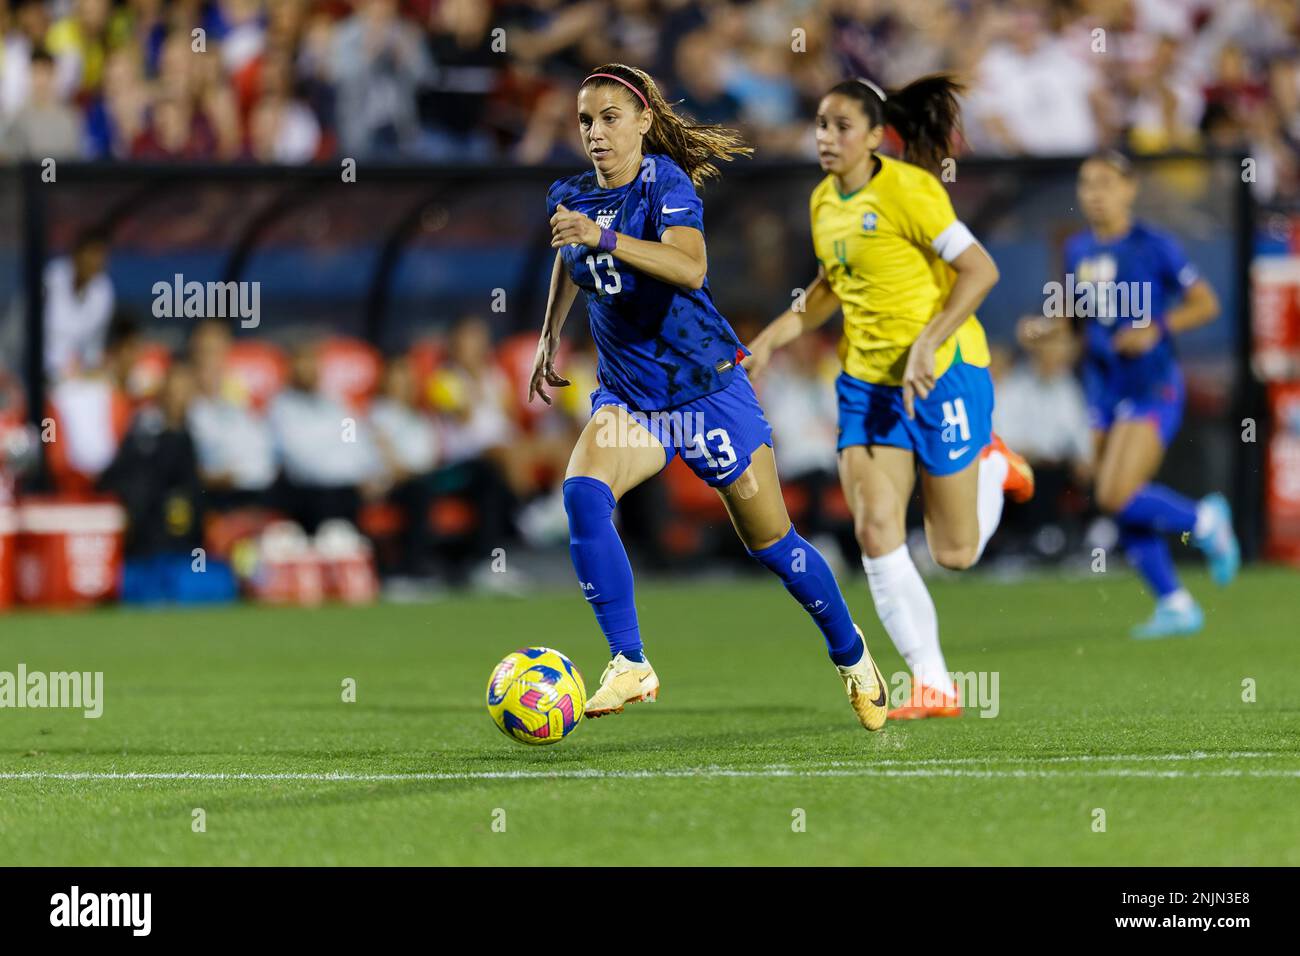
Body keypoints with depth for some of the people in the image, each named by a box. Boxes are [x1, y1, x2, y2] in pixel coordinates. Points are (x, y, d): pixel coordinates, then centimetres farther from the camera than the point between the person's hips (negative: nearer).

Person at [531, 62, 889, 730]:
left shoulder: (666, 184, -16)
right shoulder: (570, 197, 2)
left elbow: (691, 268, -37)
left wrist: (605, 238, -48)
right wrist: (549, 336, 25)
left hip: (708, 388, -4)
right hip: (626, 395, 4)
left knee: (770, 543, 4)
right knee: (582, 493, -27)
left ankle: (853, 657, 31)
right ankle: (630, 668, -25)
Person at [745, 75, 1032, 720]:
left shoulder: (906, 190, -17)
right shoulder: (825, 202, 6)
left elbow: (980, 270, -20)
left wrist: (926, 345, -25)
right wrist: (771, 339, 11)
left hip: (942, 375, -6)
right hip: (867, 381, 6)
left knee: (954, 553, 2)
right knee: (874, 532, -10)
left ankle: (991, 465, 35)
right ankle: (933, 685, -3)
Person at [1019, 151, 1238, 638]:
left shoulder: (1153, 246, -10)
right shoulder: (1078, 250, 7)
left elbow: (1205, 303, -6)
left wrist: (1157, 329, -19)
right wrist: (1044, 325, 2)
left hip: (1152, 388, -6)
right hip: (1105, 391, 6)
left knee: (1116, 496, -18)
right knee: (1125, 507, 5)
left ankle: (1205, 520, 6)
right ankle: (1175, 605, 16)